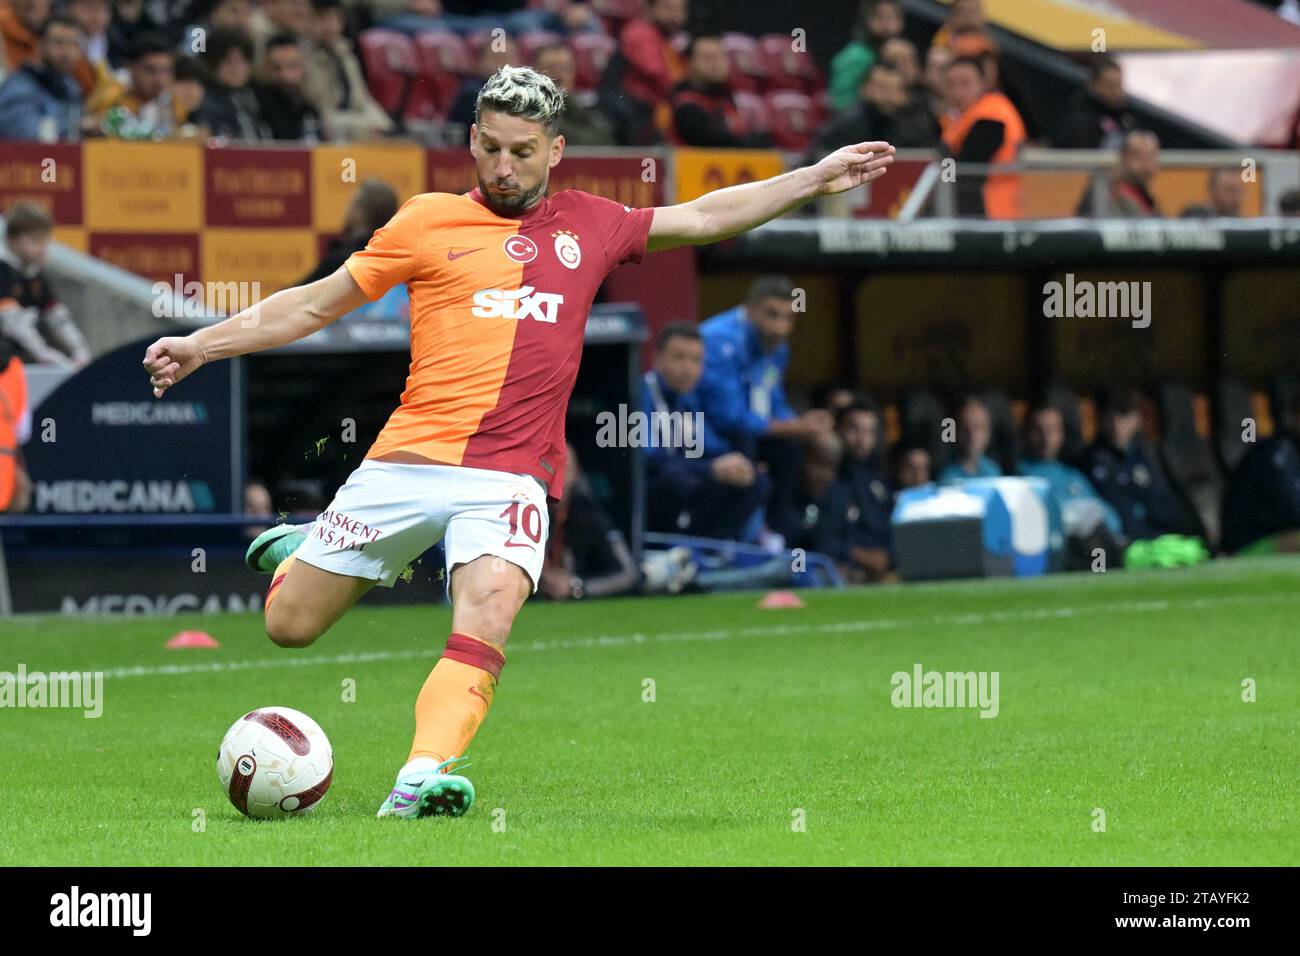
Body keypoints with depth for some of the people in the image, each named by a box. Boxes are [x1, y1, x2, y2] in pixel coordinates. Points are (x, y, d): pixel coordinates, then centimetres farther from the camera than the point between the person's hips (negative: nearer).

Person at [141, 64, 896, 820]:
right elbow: (316, 305, 13)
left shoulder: (589, 226, 15)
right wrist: (201, 346, 9)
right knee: (290, 626, 4)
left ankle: (423, 777, -40)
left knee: (490, 611, -28)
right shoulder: (429, 222, 7)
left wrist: (816, 179, 21)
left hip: (511, 479, 0)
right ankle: (299, 553, 38)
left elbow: (702, 218, 25)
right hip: (407, 465, 0)